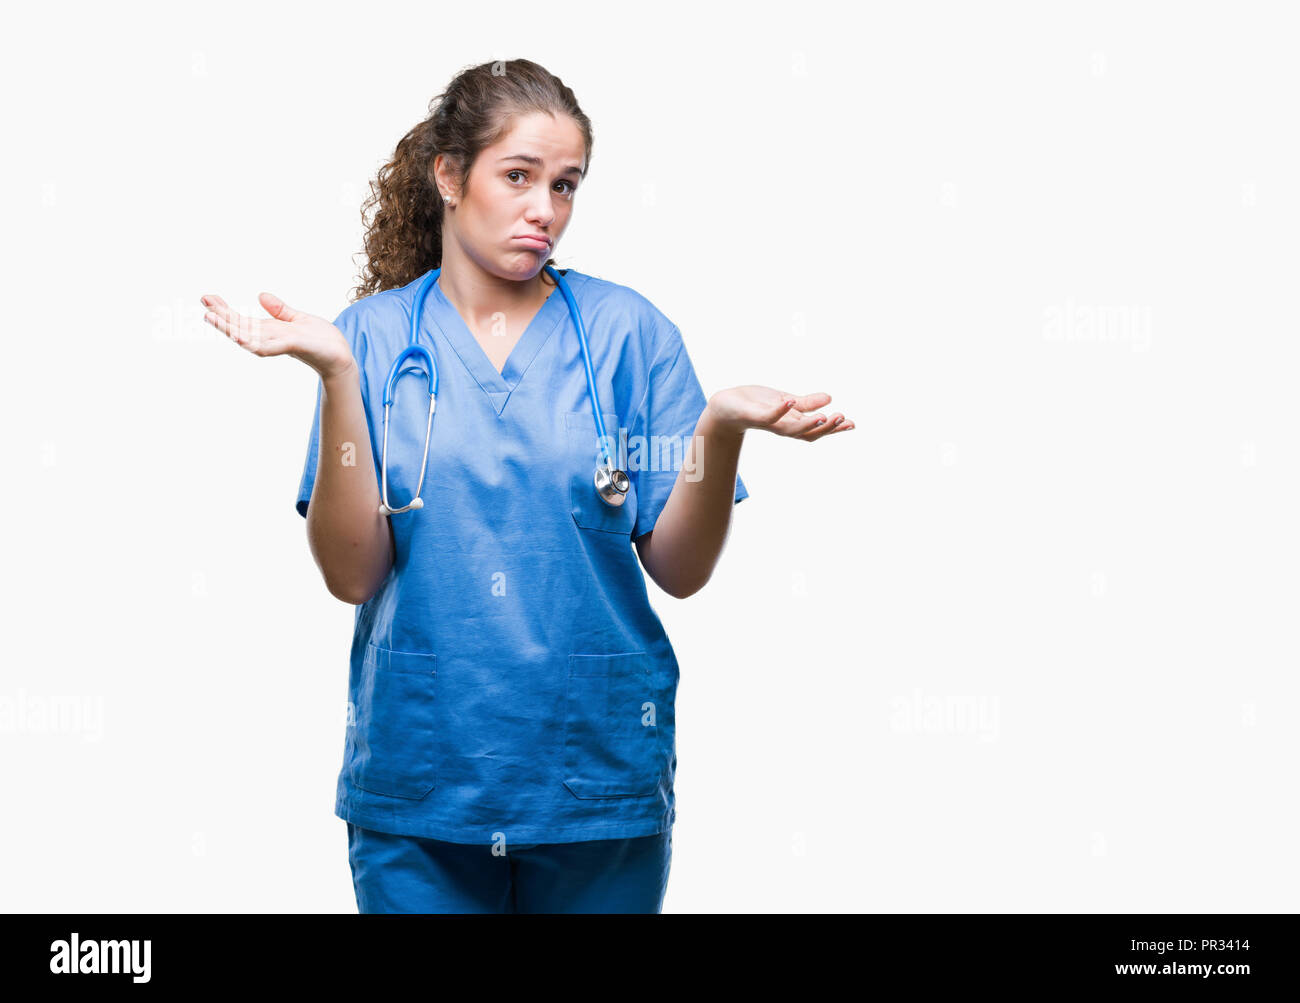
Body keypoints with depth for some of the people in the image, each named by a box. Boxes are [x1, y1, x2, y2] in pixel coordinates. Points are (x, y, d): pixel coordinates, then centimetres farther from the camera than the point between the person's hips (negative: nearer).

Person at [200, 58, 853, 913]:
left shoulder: (628, 329, -1)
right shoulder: (374, 335, -1)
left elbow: (679, 571, -3)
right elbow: (353, 574, -9)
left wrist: (721, 428, -19)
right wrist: (337, 376, -18)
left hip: (599, 776, 1)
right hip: (419, 778, 0)